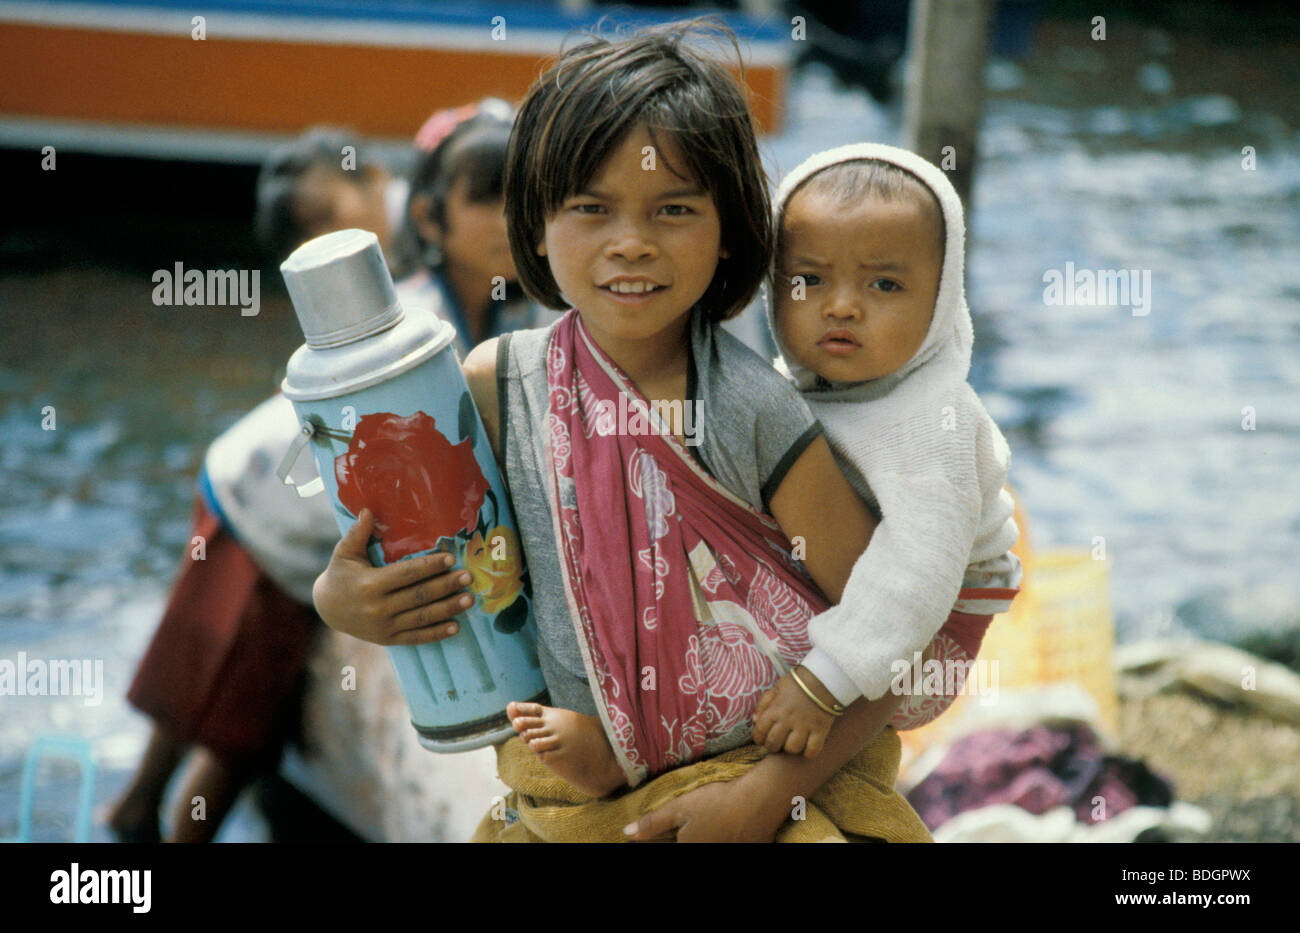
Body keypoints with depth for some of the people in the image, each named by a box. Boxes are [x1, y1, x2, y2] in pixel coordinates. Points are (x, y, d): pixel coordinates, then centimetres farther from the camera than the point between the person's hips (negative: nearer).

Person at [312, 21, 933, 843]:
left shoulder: (756, 413, -13)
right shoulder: (494, 387, -4)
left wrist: (767, 792, -16)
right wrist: (340, 599, -10)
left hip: (770, 776, -2)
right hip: (575, 793, 3)